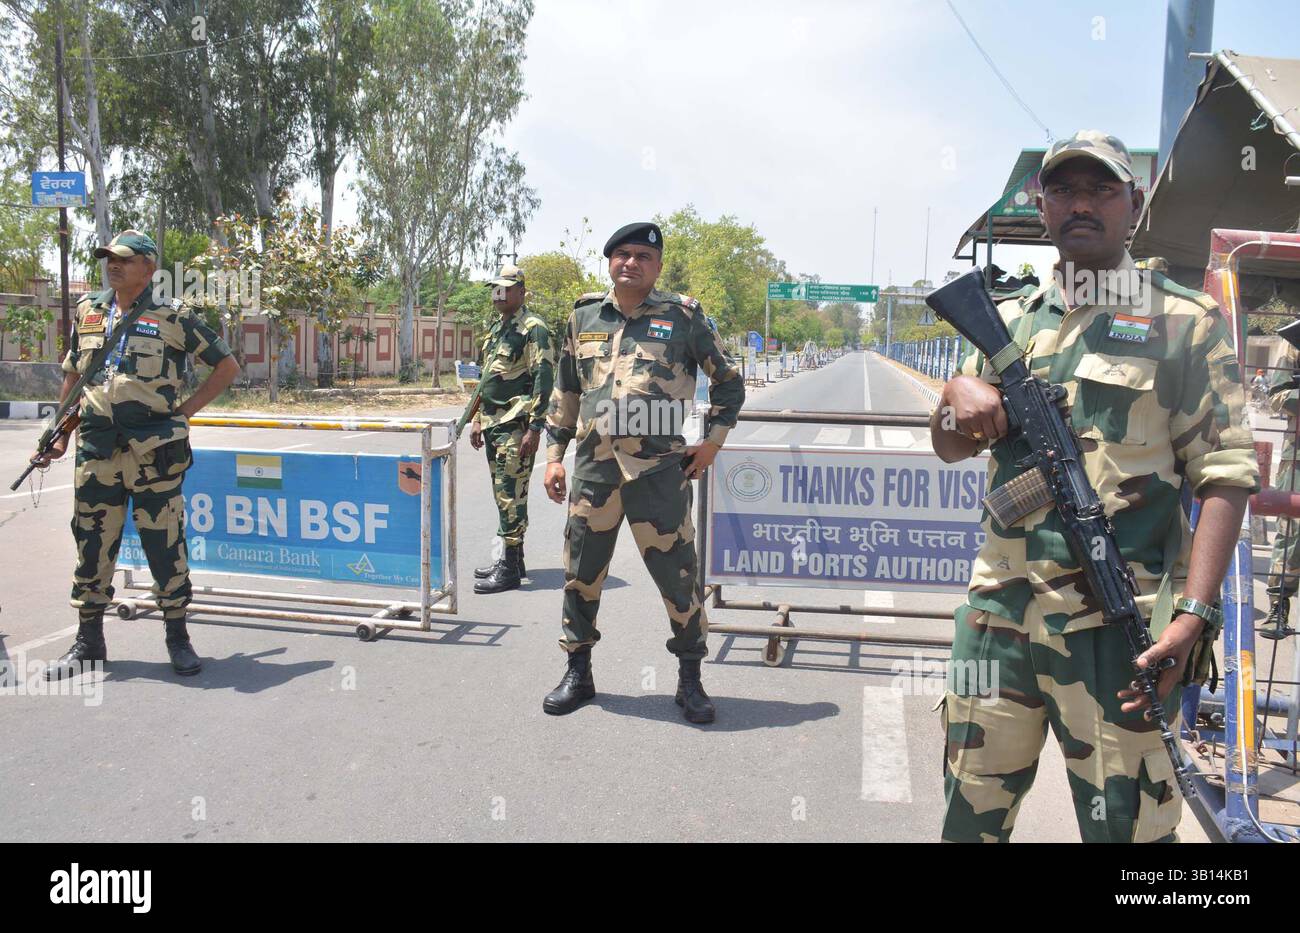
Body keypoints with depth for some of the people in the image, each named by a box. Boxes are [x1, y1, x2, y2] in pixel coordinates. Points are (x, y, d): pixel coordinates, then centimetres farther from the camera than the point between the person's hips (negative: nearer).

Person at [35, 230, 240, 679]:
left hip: (154, 451, -4)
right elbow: (72, 376, 21)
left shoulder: (173, 317, 0)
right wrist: (58, 436, 16)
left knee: (165, 545, 2)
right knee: (92, 546, 9)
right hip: (97, 452, 4)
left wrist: (185, 410, -1)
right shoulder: (88, 311, 13)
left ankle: (178, 637, 14)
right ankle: (88, 641, 22)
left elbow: (228, 365, 5)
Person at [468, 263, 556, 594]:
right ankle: (511, 559, 24)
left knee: (511, 495, -9)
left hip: (516, 426, -10)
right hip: (494, 424, 10)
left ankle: (510, 569, -4)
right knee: (503, 493, 14)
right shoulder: (496, 330, 19)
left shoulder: (533, 328, -10)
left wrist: (534, 428, -21)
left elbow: (544, 380, -16)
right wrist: (477, 420, 20)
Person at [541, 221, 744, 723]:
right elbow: (565, 392, 16)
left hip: (660, 472, -3)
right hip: (593, 469, 3)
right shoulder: (584, 316, 10)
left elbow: (728, 380, 10)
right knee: (582, 574, 9)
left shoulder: (682, 317, 1)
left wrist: (712, 440, 3)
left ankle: (690, 680, 18)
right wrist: (554, 454, 11)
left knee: (677, 574, 1)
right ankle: (578, 673, 27)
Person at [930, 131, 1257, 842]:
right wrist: (958, 393, -5)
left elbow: (1224, 474, -6)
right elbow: (949, 447, 18)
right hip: (997, 611, 4)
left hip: (1116, 624, -4)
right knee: (970, 811, 14)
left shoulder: (1183, 323, 1)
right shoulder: (1010, 322, 14)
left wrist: (1194, 611, -18)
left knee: (1125, 822, 4)